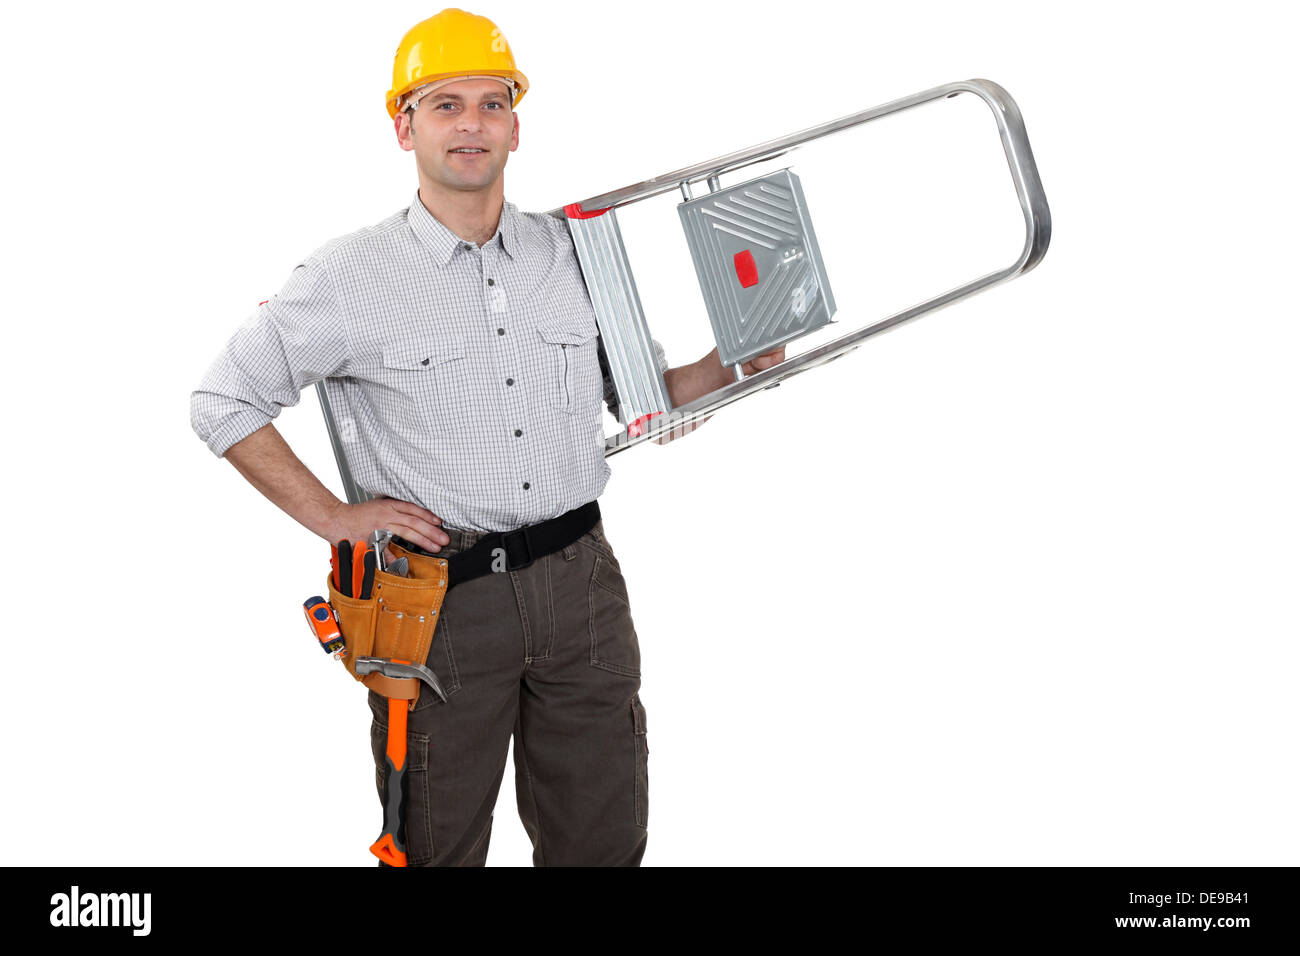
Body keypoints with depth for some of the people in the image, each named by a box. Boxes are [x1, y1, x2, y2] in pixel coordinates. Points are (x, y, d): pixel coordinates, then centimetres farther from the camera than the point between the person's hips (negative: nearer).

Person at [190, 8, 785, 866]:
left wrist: (736, 364, 1)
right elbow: (223, 403, 2)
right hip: (441, 598, -3)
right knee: (442, 845, 14)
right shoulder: (350, 279, -5)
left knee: (605, 838, 15)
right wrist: (332, 517, -5)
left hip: (581, 580, 3)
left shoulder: (576, 253, 6)